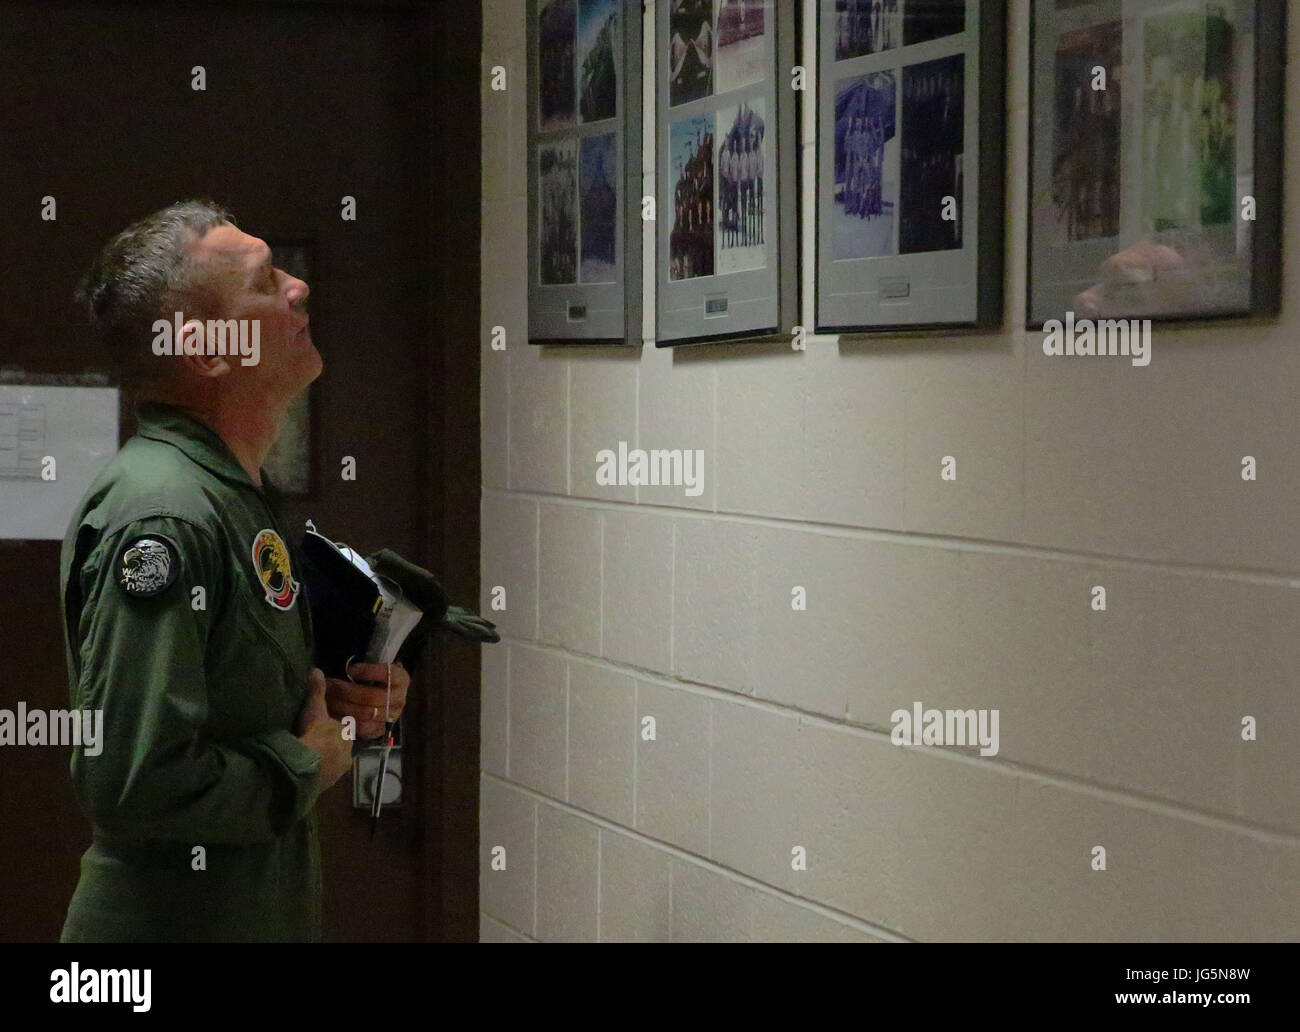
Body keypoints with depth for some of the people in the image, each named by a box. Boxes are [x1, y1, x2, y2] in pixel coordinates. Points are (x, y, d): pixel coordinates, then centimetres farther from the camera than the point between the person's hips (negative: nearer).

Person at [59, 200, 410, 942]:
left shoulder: (239, 491, 9)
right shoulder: (161, 518, -23)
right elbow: (131, 783, -30)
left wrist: (333, 698, 2)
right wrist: (307, 767, -16)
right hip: (174, 919, -9)